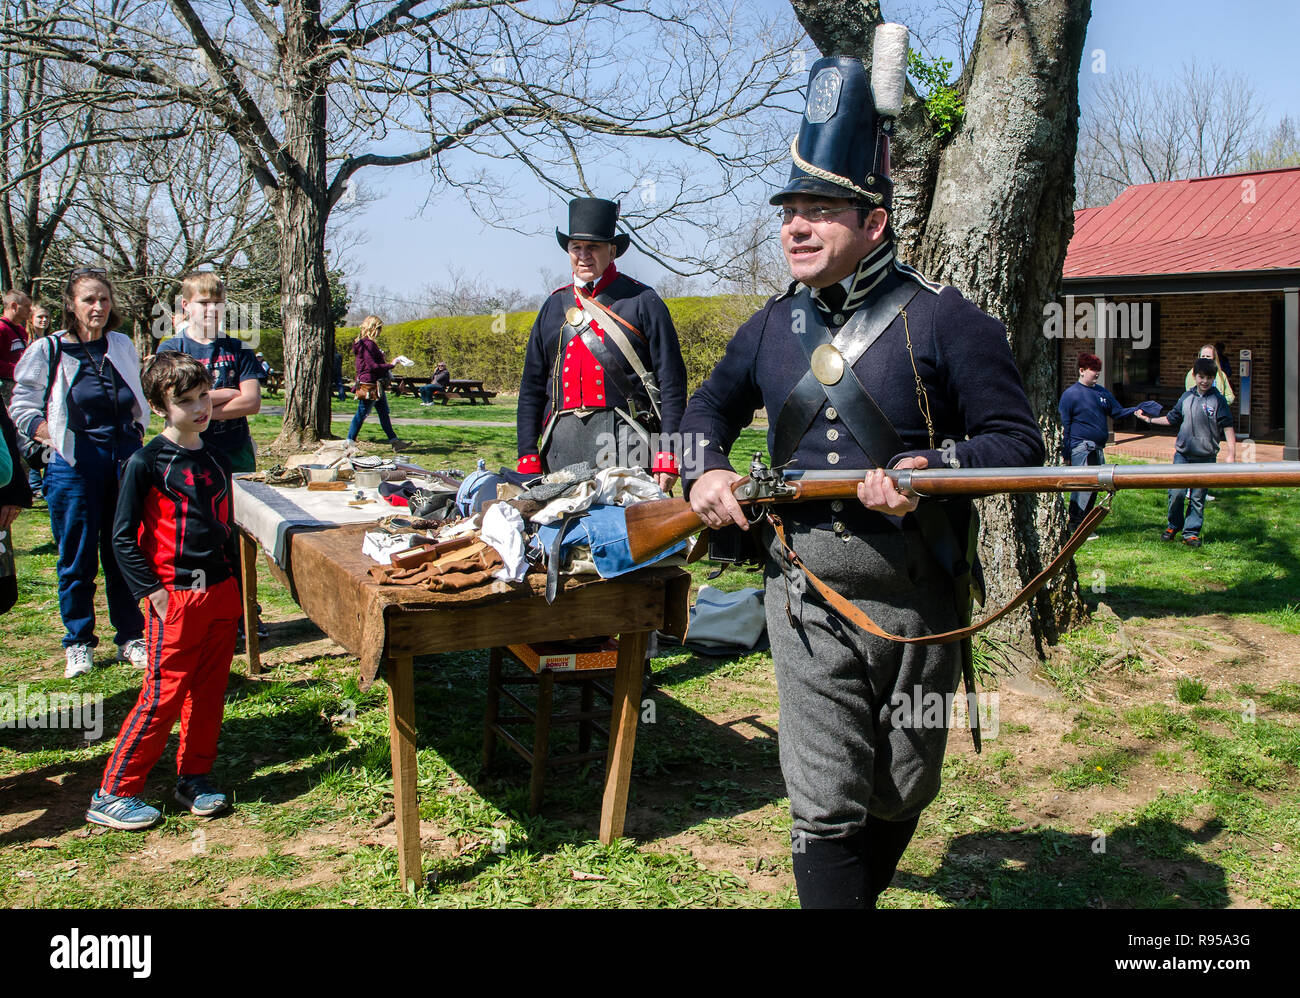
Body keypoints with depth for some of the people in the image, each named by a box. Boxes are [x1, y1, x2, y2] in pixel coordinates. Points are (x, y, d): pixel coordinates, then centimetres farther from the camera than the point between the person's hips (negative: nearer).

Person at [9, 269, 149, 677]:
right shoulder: (47, 350, -2)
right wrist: (60, 439, -9)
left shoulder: (123, 346, 9)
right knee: (77, 558, 4)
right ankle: (78, 643, 17)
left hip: (125, 459, 3)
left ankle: (130, 637, 18)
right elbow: (22, 409, 2)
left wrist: (137, 442, 9)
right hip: (75, 464, -3)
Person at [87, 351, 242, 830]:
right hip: (175, 597, -6)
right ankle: (112, 794, 8)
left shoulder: (218, 461, 9)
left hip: (221, 593, 6)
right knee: (163, 695, -4)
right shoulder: (146, 463, -9)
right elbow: (123, 538, -7)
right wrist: (151, 591, -12)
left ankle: (194, 777, 26)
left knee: (209, 690, 11)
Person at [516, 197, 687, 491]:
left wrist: (668, 457, -9)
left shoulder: (642, 301, 5)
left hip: (625, 439, -3)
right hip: (563, 441, 4)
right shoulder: (554, 306, 17)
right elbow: (531, 387, 17)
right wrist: (528, 459, 9)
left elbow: (671, 383, -1)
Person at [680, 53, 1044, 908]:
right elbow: (711, 404, 23)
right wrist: (706, 470, 2)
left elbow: (1019, 442, -8)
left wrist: (932, 468, -26)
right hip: (808, 599, 2)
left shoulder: (942, 321, -7)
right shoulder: (773, 327, 8)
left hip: (916, 599, -1)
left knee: (901, 795, 16)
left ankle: (864, 889, 43)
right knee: (825, 804, -2)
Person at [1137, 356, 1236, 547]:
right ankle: (1174, 525, 19)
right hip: (1182, 454, 2)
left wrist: (1231, 454, -9)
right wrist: (1149, 419, 14)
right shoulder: (1186, 397, 8)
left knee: (1198, 497, 3)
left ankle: (1191, 532, 13)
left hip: (1206, 458, -2)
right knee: (1176, 492, -3)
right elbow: (1171, 419, 21)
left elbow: (1228, 427, -3)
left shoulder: (1218, 400, -2)